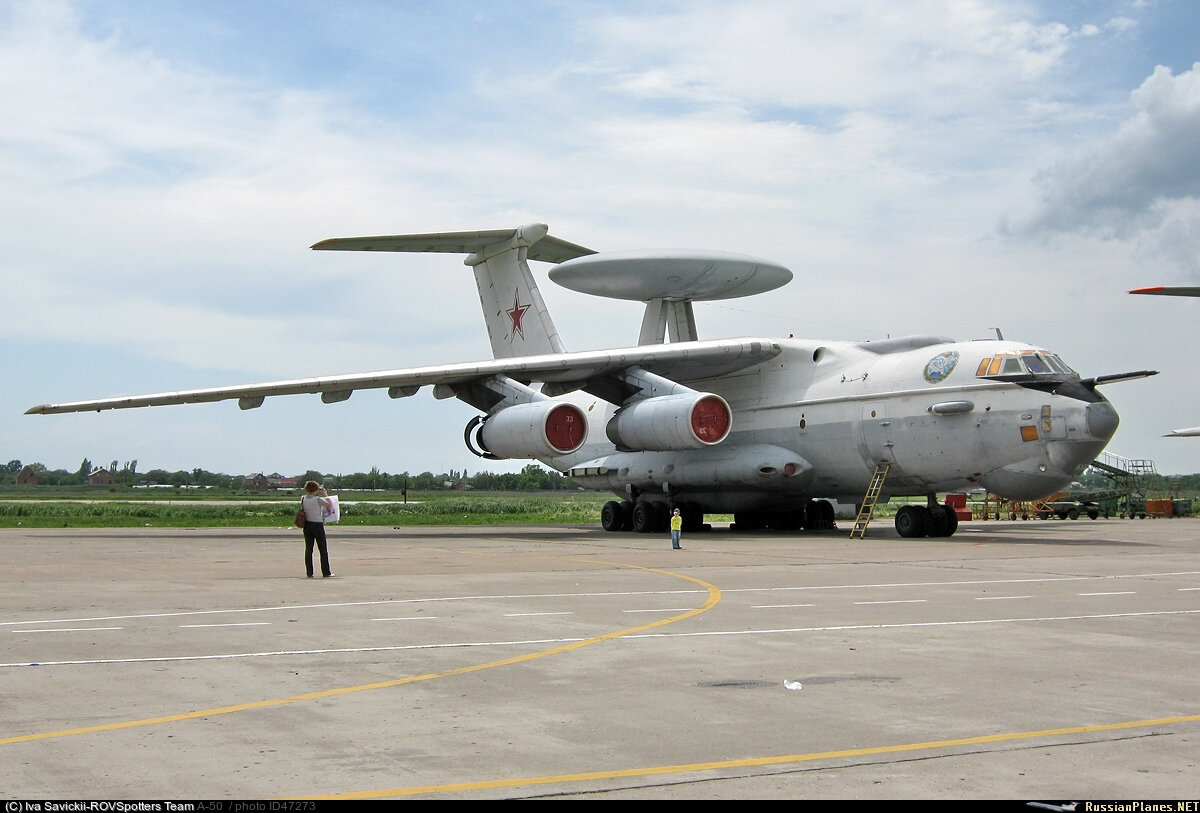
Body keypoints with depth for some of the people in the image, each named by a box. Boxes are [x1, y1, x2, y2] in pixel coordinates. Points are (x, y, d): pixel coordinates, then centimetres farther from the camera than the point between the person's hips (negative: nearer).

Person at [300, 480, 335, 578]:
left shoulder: (303, 499, -1)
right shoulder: (318, 499, -17)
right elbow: (329, 505, -7)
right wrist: (325, 494, 0)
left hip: (307, 525, 5)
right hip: (317, 525, -5)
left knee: (308, 549, 7)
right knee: (323, 549, 4)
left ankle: (309, 572, 5)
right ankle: (326, 573, 5)